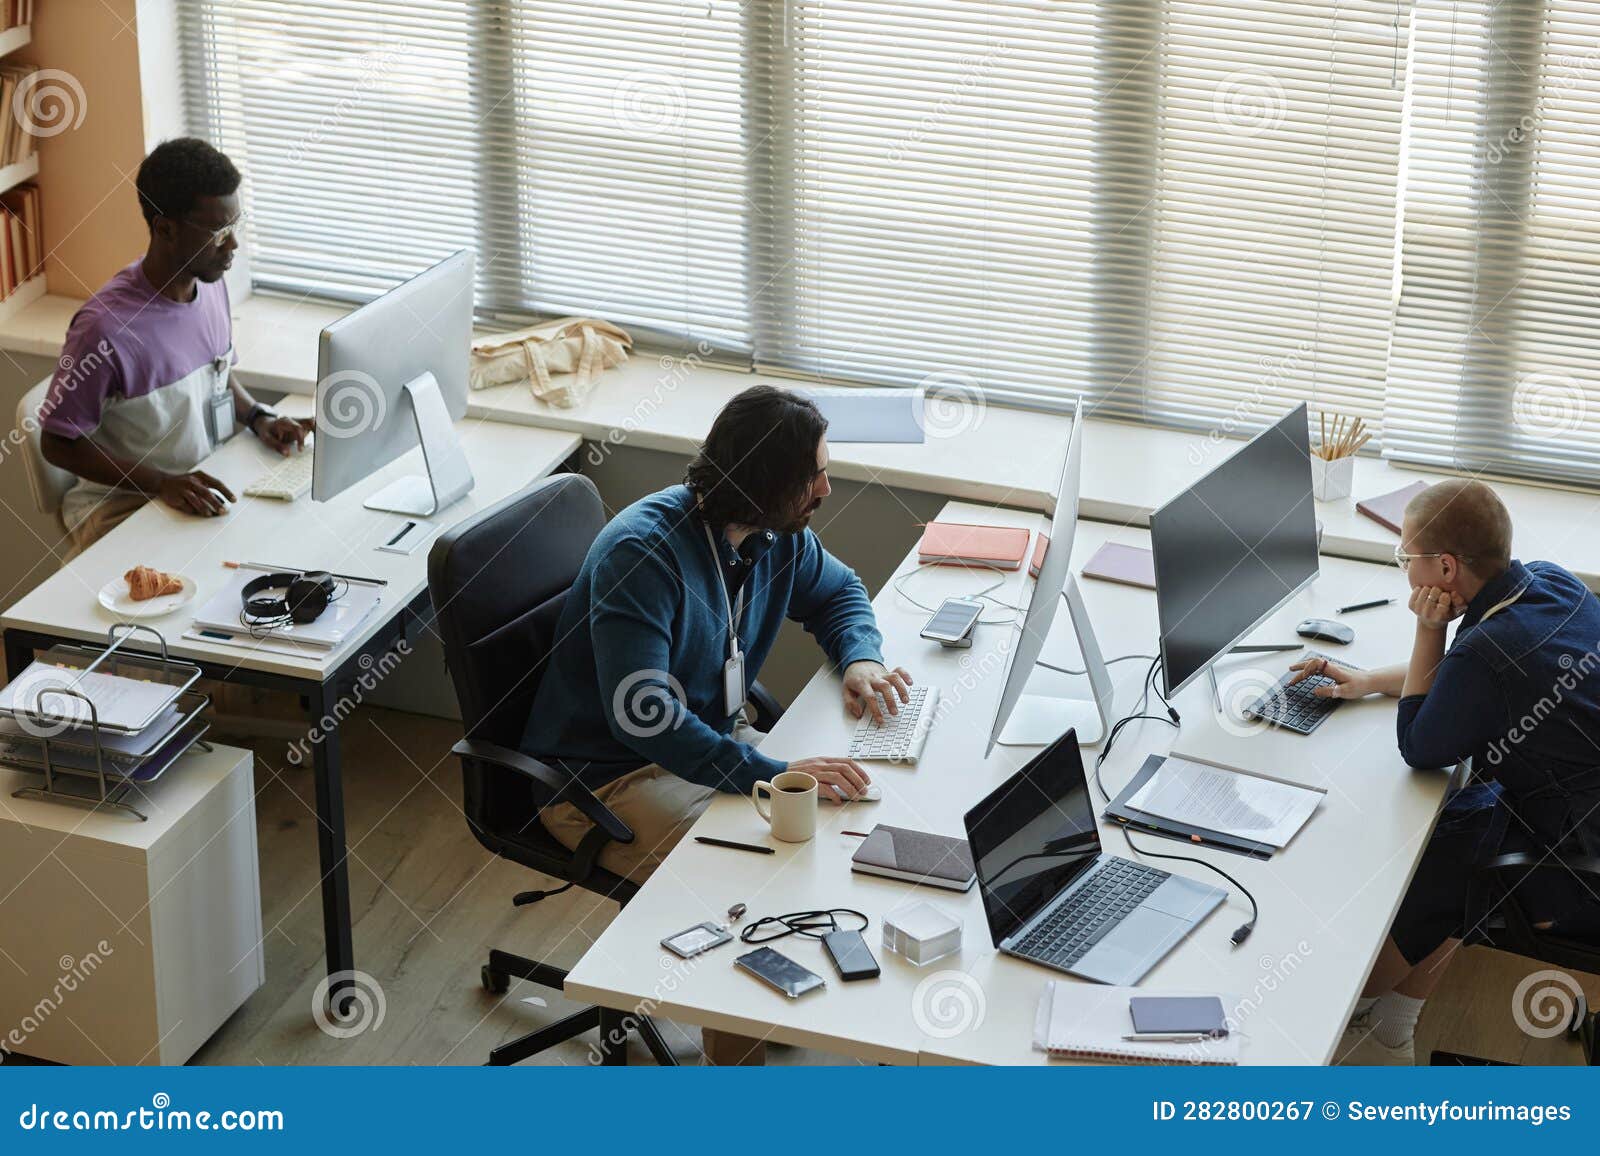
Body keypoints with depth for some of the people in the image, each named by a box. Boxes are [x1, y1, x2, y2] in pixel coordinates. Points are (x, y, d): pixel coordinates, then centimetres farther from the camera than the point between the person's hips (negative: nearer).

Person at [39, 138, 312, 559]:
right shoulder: (107, 327, -24)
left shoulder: (211, 283, 0)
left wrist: (258, 418, 0)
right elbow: (57, 444, -14)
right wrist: (161, 484, -24)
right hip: (124, 504, -8)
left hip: (211, 481, 8)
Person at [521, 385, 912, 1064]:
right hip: (610, 774, -8)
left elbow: (838, 591, 19)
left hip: (712, 736, 8)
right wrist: (773, 774, -40)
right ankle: (736, 1056, -9)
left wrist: (861, 657, -4)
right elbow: (643, 717, -35)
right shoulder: (642, 552, -27)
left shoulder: (778, 535, -2)